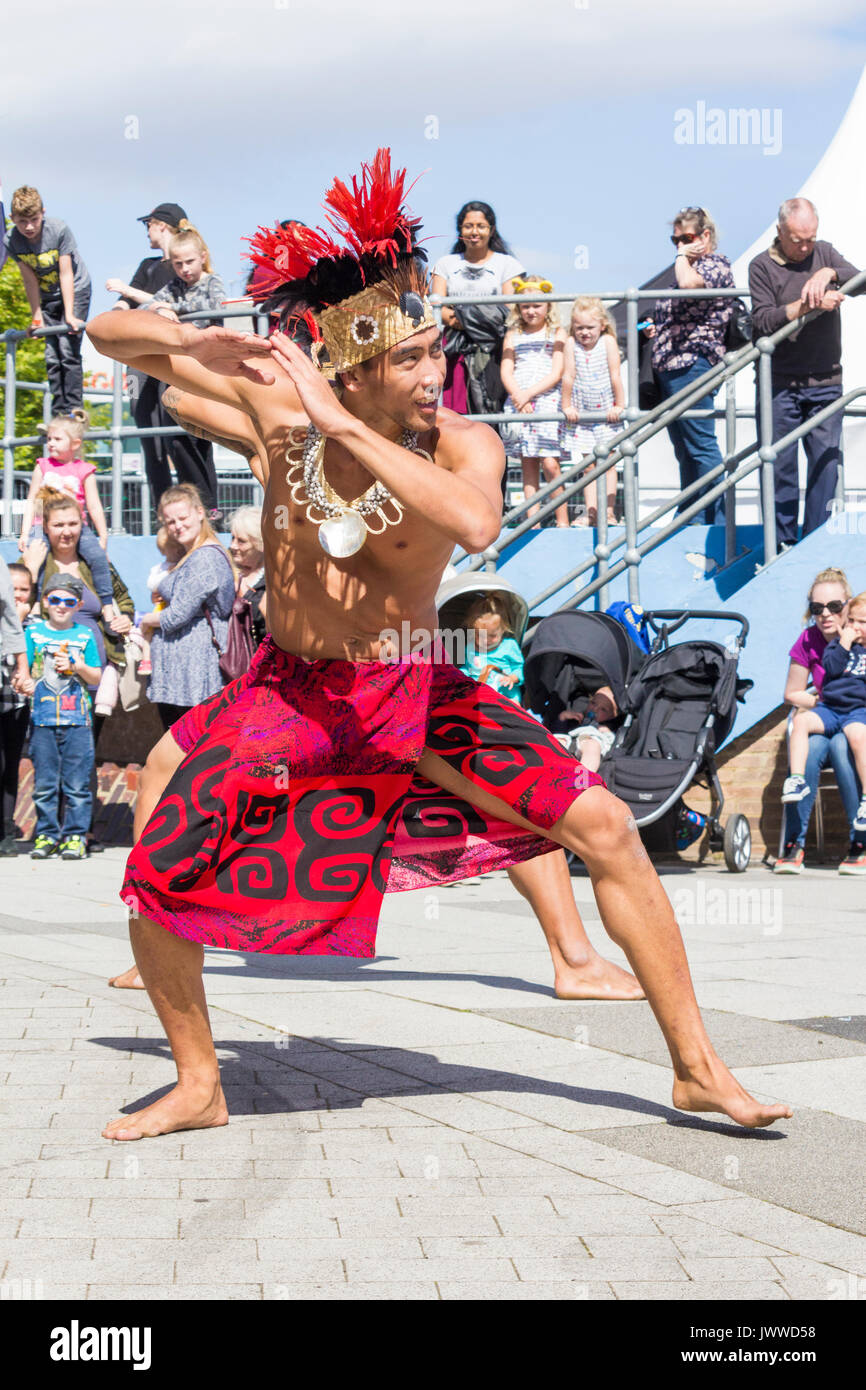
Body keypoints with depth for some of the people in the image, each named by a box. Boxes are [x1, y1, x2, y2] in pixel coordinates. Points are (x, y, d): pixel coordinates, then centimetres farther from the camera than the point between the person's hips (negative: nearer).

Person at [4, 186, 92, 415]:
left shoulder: (58, 230, -26)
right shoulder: (12, 241, -16)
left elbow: (66, 275, -23)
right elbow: (30, 280, -9)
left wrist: (70, 315, -24)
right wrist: (37, 317, -10)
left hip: (75, 291, -4)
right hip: (48, 297, 4)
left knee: (68, 349, -17)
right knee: (52, 356, -1)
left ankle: (74, 409, -16)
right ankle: (59, 413, 2)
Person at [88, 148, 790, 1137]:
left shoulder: (463, 443, -19)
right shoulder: (281, 405, -12)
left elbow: (475, 525, -45)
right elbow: (110, 335, -3)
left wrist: (343, 426, -41)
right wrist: (198, 340, -24)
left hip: (414, 695, -2)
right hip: (286, 691, 2)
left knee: (606, 829, -13)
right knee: (154, 884, -5)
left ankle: (698, 1069, 1)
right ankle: (198, 1087, 21)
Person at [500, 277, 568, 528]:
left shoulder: (556, 333, 6)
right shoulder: (513, 335, 13)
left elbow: (556, 373, -3)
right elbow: (506, 372, 6)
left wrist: (529, 394, -12)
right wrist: (519, 397, -11)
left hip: (547, 399, -3)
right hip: (518, 402, 3)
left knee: (549, 463, -11)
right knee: (528, 463, 2)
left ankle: (562, 519, -5)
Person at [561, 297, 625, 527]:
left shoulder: (608, 341, -11)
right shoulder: (571, 343, -8)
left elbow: (615, 376, -10)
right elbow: (568, 376, -6)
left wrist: (619, 405, -10)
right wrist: (567, 406, -4)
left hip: (606, 412, -2)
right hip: (581, 413, 2)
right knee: (588, 465, 4)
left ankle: (608, 511, 2)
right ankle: (591, 512, 5)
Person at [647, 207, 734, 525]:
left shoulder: (715, 265, -6)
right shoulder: (689, 267, 23)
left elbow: (689, 284, -29)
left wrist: (683, 257, -10)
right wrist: (656, 328, 14)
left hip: (692, 364, -10)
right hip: (670, 367, 10)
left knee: (700, 445, -10)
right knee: (684, 449, 13)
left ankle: (717, 520, -7)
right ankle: (690, 521, 18)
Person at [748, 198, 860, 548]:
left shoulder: (824, 253, 10)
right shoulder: (762, 266, -1)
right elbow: (763, 321, -12)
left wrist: (829, 273, -21)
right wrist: (806, 306, -22)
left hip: (825, 380, 3)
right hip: (780, 383, -3)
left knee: (826, 460, 1)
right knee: (780, 463, 2)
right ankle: (783, 544, 12)